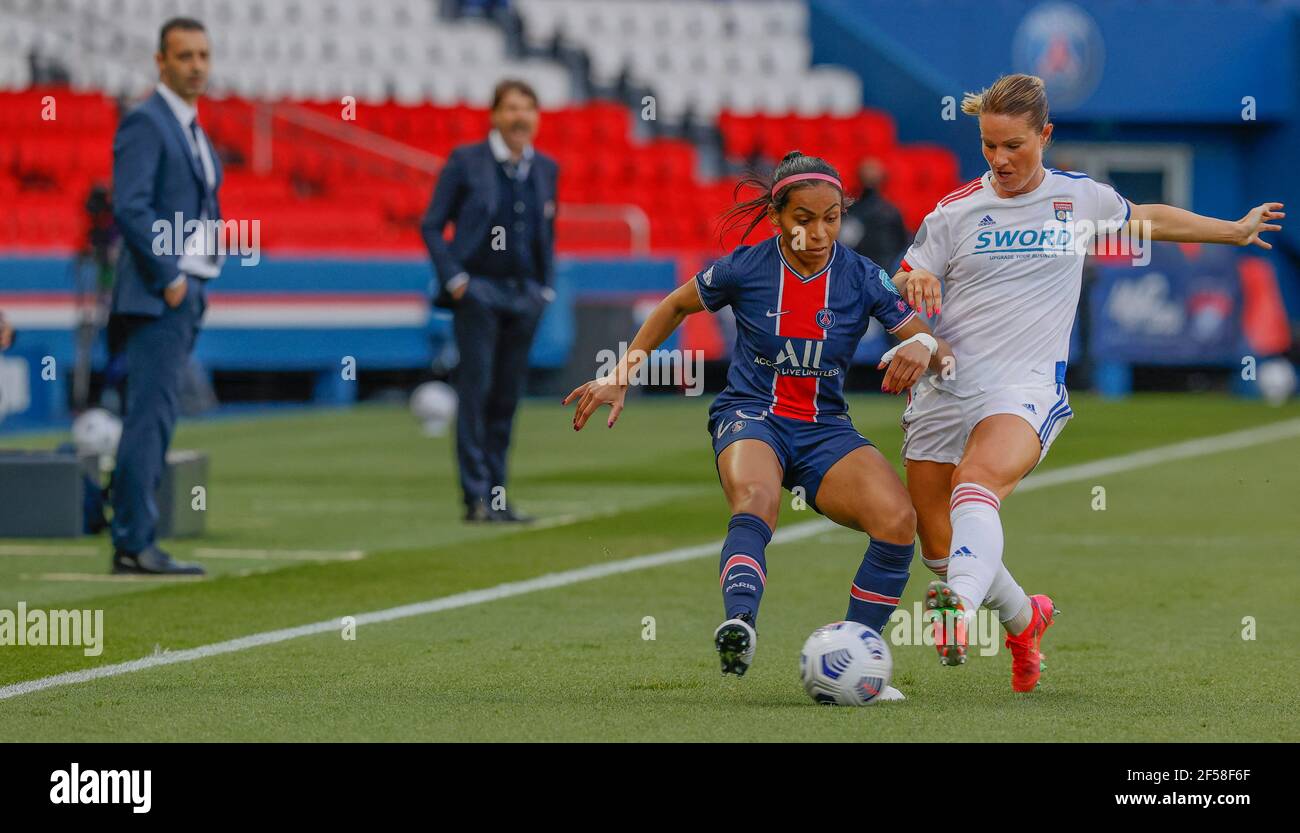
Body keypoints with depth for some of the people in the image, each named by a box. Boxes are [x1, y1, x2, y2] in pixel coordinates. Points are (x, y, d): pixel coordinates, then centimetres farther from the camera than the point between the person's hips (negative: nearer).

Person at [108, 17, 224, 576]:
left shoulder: (192, 129, 19)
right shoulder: (145, 123, -10)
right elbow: (129, 207, -19)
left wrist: (196, 283, 14)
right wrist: (168, 278, -18)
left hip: (186, 297, 9)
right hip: (157, 297, -9)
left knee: (154, 421, 9)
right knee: (149, 418, -11)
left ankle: (134, 542, 11)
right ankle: (134, 544, -13)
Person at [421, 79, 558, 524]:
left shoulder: (545, 169, 11)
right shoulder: (466, 161, -2)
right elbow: (431, 225, -1)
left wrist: (546, 287, 10)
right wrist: (454, 278, -9)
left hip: (525, 296, 4)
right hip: (478, 290, -4)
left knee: (507, 398, 6)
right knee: (475, 391, -8)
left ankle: (497, 495, 10)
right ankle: (476, 497, -8)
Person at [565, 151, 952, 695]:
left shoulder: (861, 277, -4)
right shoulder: (745, 268, -6)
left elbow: (939, 349, -4)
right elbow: (676, 306, 14)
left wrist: (922, 347, -29)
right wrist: (621, 375, 11)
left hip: (824, 429, 2)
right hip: (750, 417, -2)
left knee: (898, 522, -25)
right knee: (756, 502, -39)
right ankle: (739, 624, -63)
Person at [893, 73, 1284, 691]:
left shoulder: (1081, 198, 9)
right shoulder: (956, 211, 6)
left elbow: (1149, 219, 30)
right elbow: (899, 290, 10)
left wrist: (1235, 231, 41)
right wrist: (913, 283, -15)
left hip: (1027, 389, -2)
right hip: (945, 384, 3)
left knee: (977, 482, -34)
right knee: (939, 546, 5)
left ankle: (960, 603, -57)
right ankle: (1023, 618, 33)